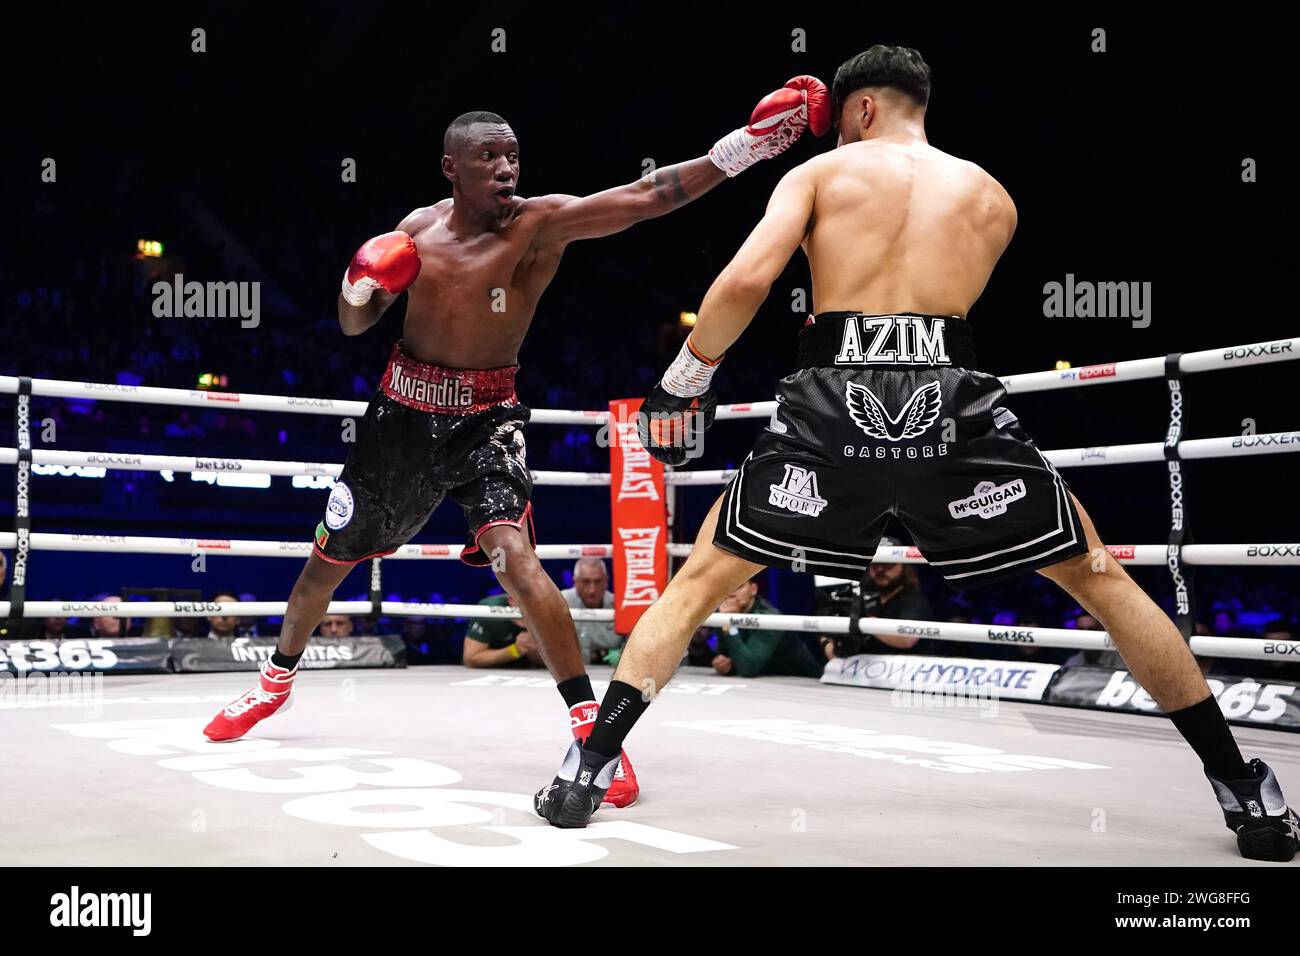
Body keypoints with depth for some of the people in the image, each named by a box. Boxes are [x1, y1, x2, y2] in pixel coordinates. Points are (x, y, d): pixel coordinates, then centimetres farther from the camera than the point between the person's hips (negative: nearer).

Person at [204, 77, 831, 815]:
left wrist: (751, 141, -41)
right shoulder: (417, 230, -4)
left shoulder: (542, 223, -16)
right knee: (330, 558, 17)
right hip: (404, 410, 4)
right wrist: (363, 284, -17)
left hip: (486, 417, -4)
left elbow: (647, 196, -30)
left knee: (514, 555, -27)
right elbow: (353, 325, 7)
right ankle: (278, 680, 44)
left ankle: (592, 724, -17)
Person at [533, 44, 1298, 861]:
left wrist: (684, 380, 8)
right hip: (952, 405, 1)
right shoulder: (992, 198, 20)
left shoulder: (820, 173, 13)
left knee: (700, 581, 16)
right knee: (1102, 580, 16)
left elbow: (748, 279, -2)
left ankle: (587, 771, 11)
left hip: (834, 404, -1)